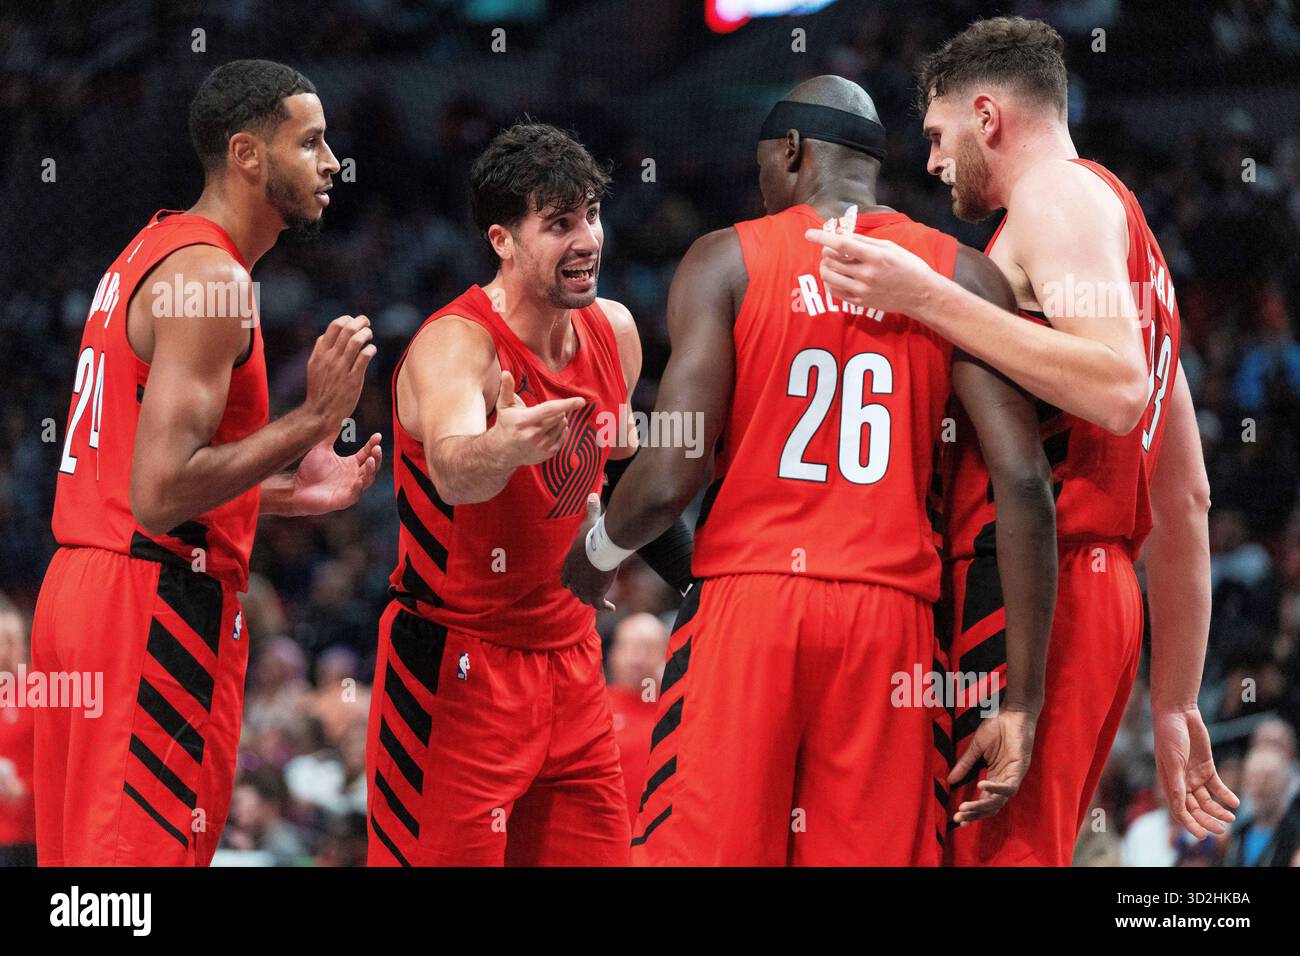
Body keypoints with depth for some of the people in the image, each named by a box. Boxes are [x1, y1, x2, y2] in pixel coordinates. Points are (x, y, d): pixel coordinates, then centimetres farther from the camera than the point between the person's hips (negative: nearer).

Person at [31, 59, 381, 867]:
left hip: (82, 587, 10)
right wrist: (312, 420, -17)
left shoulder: (153, 250, 18)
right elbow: (159, 496, -22)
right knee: (142, 849, -8)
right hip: (155, 603, -10)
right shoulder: (211, 277, -14)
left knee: (84, 850, 13)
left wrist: (291, 491, 20)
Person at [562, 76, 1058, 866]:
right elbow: (1024, 482, -3)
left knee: (705, 850, 1)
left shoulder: (727, 261, 3)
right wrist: (1024, 701, -1)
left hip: (746, 598, -2)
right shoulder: (962, 278, 7)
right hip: (888, 620, 2)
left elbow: (671, 476, -6)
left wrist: (597, 553, 16)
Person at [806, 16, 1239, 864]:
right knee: (1018, 853, 8)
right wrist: (1175, 704, 25)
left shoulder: (1061, 194, -1)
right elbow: (1186, 500, 26)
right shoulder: (1128, 236, 28)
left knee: (1004, 851, -15)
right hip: (1103, 596, 10)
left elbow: (1118, 389, -20)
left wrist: (926, 298, -19)